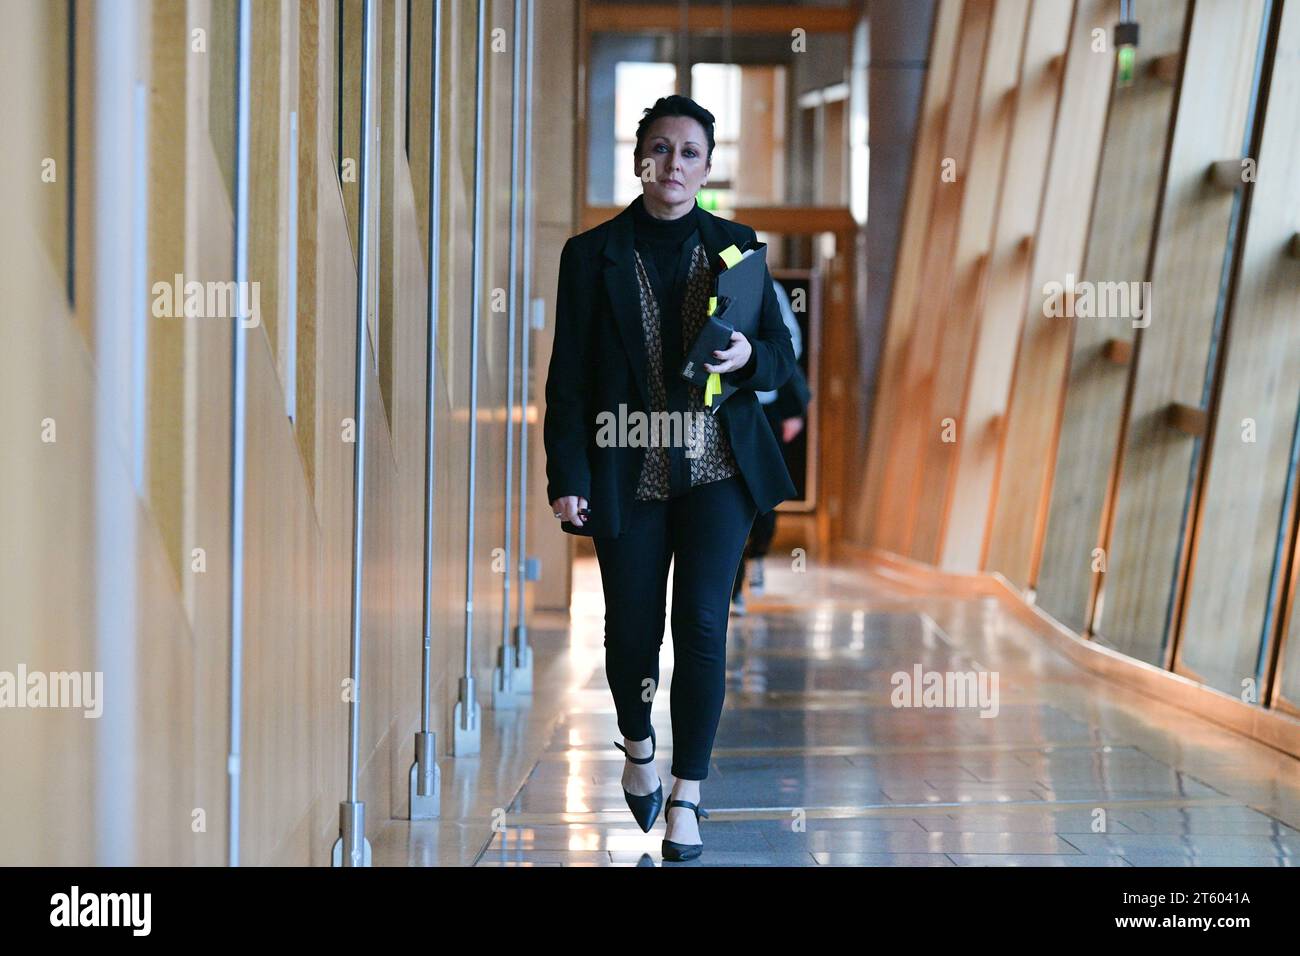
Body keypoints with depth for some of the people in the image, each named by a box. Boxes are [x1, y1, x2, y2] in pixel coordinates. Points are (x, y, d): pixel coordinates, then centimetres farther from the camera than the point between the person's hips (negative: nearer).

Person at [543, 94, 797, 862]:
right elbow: (568, 376, 0)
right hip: (629, 474, 0)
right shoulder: (592, 254, 1)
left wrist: (748, 357, -16)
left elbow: (782, 357, 8)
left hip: (718, 468, 0)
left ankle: (687, 797, 1)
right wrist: (568, 479, -7)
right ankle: (639, 747, 39)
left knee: (703, 625, -9)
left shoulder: (735, 246, 5)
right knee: (632, 628, 8)